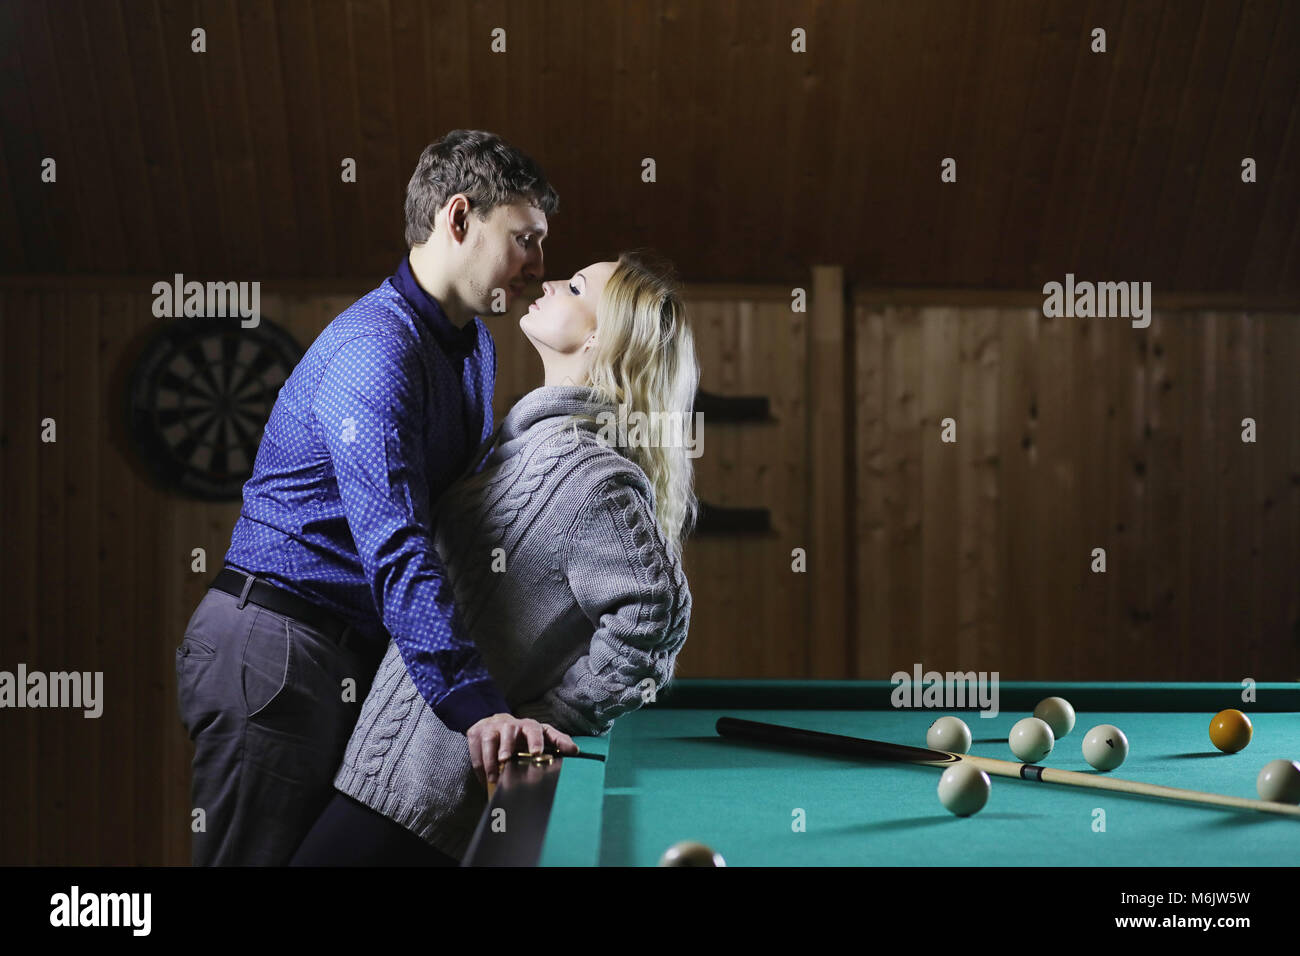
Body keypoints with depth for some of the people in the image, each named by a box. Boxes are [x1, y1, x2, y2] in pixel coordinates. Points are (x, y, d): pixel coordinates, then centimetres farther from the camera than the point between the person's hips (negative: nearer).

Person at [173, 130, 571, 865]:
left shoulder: (477, 347, 13)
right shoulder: (375, 351, -20)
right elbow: (396, 550, -29)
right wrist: (474, 706, -36)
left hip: (354, 656, 10)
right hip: (273, 648, -9)